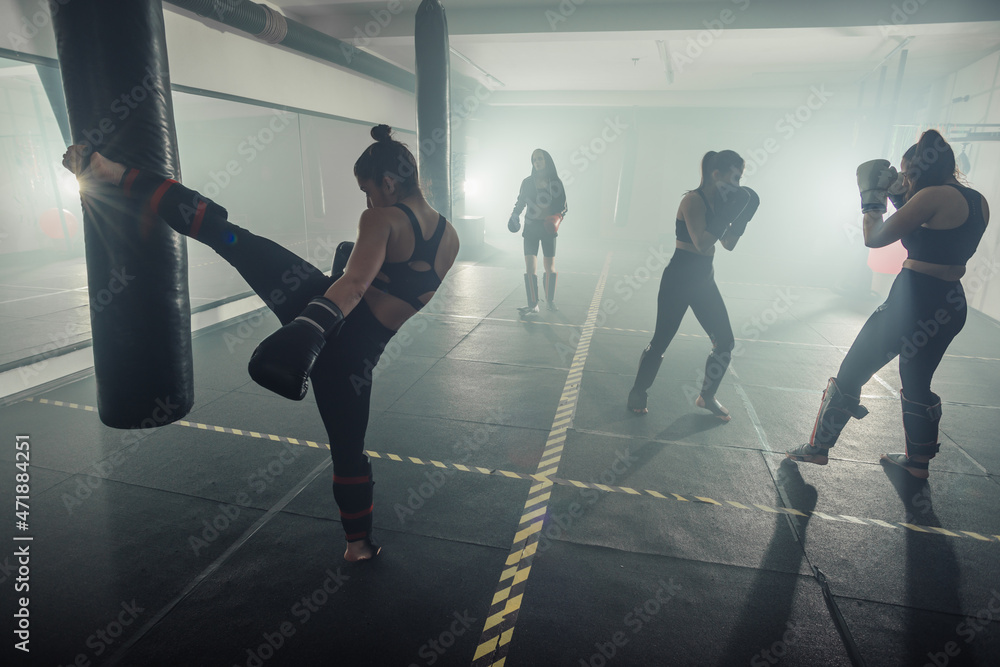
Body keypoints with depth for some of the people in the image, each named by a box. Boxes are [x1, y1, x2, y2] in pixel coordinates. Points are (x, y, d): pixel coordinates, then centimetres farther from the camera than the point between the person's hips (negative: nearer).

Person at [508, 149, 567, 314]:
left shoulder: (555, 182, 3)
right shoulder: (527, 182, 5)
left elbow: (563, 205, 7)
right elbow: (520, 203, 13)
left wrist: (559, 216, -13)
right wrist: (514, 216, -5)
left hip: (548, 228, 0)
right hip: (531, 228, 0)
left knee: (550, 266, 6)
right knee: (530, 266, -10)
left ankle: (550, 299, 27)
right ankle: (533, 305, -4)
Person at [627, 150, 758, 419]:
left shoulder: (719, 201, 9)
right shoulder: (693, 200, -15)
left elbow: (728, 244, 12)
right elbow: (701, 243, -26)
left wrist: (741, 216, -1)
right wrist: (728, 214, -23)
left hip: (704, 280, 8)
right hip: (679, 279, -8)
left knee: (725, 341, 8)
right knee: (660, 341, 0)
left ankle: (707, 396, 26)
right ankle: (638, 393, 20)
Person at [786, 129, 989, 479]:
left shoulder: (933, 196, -15)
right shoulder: (978, 201, 9)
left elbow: (874, 238, -12)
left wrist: (872, 197, 3)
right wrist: (900, 198, 15)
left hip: (914, 302, -8)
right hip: (951, 304, 9)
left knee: (850, 374, 4)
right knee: (916, 384, 23)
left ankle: (818, 447, 14)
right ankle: (918, 461, 36)